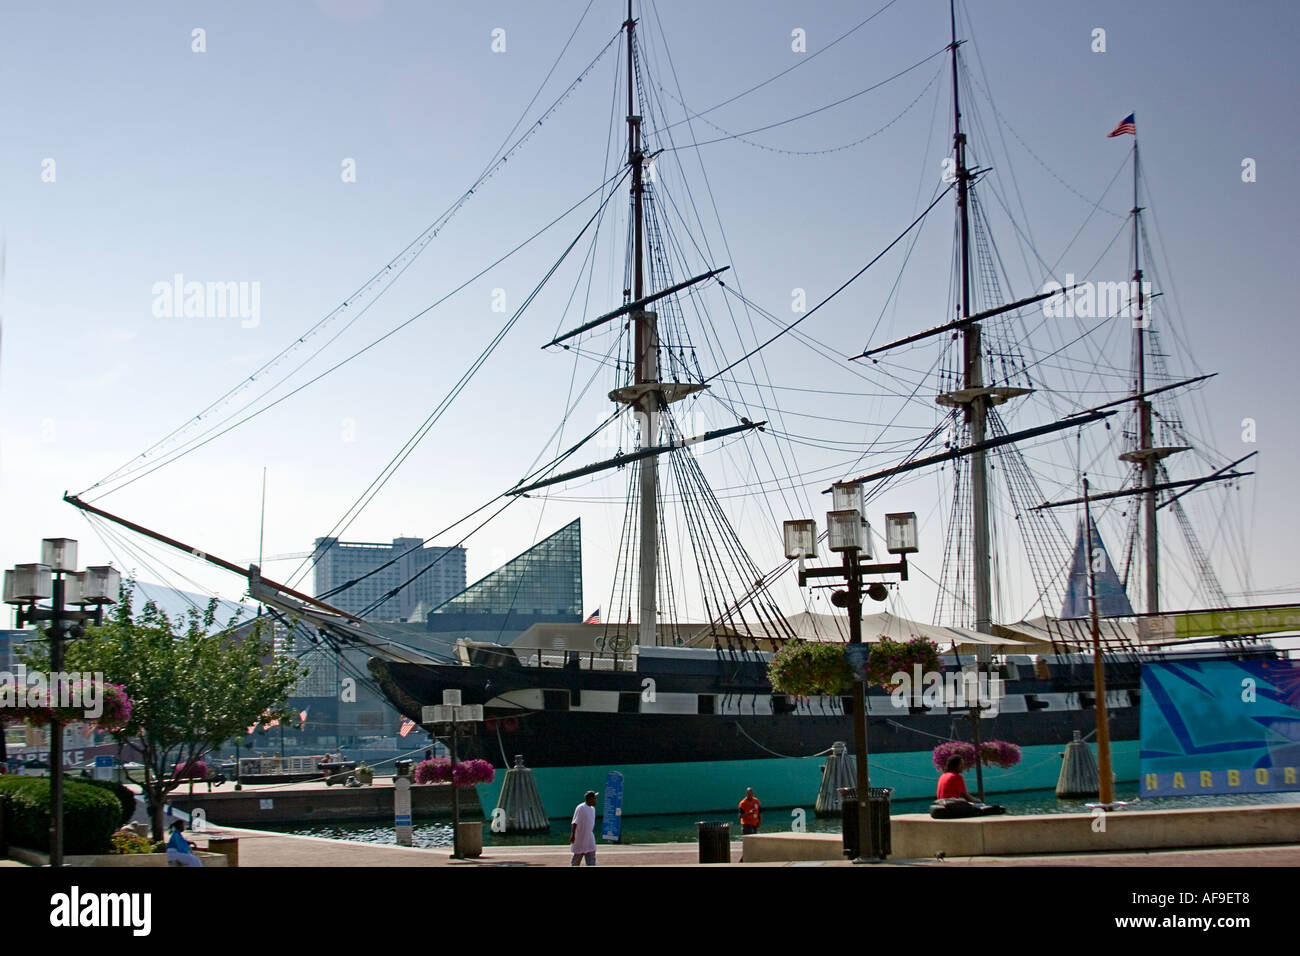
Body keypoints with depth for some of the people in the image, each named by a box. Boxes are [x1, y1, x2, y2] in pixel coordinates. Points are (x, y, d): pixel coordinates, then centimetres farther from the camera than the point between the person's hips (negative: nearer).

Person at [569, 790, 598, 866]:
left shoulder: (592, 809, 9)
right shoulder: (581, 808, -15)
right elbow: (575, 822, -19)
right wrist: (573, 835, -24)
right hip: (580, 836, -7)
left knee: (591, 859, -2)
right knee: (577, 857, 6)